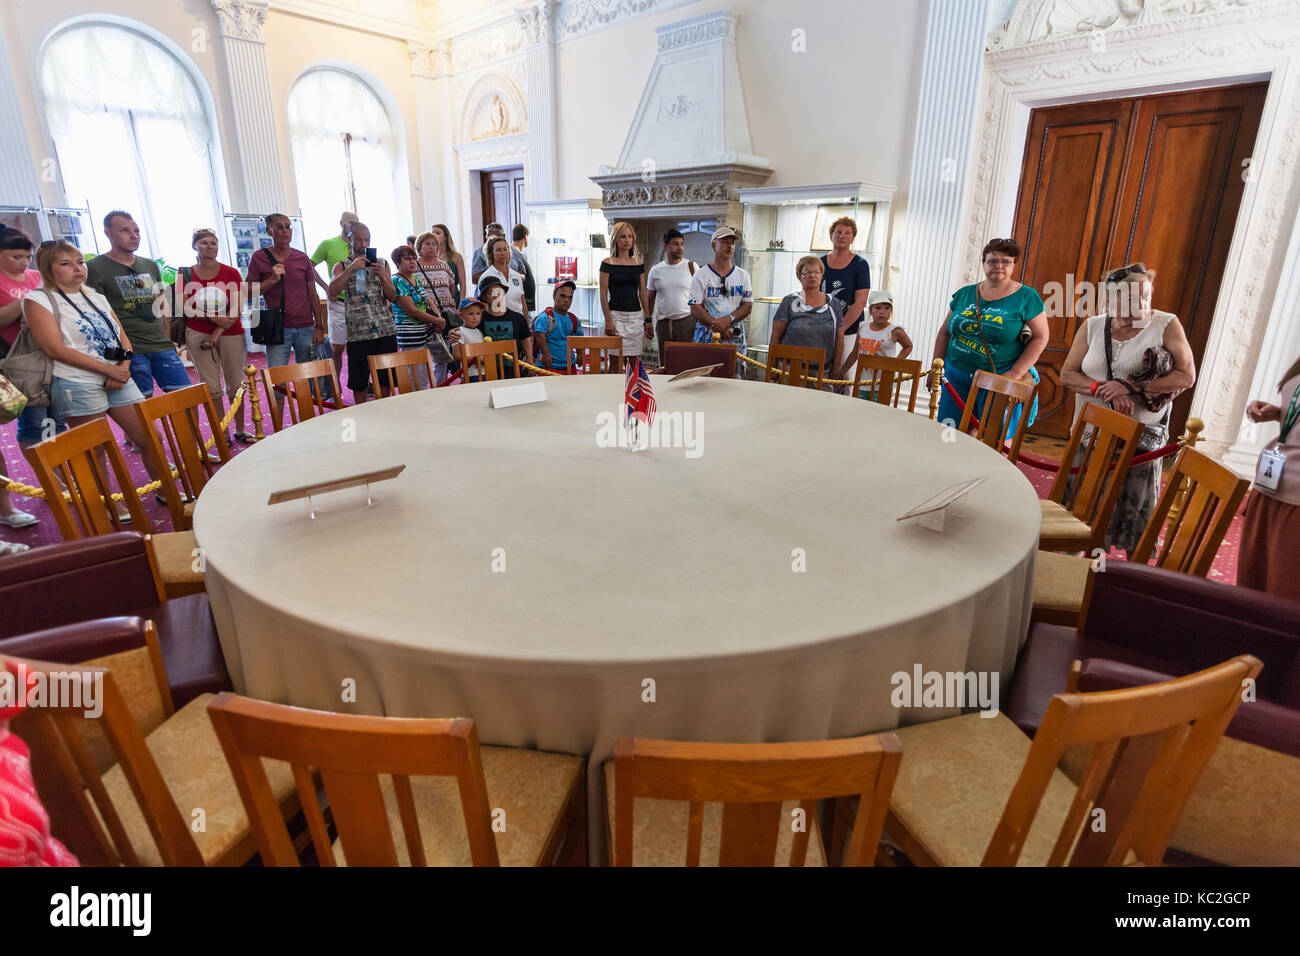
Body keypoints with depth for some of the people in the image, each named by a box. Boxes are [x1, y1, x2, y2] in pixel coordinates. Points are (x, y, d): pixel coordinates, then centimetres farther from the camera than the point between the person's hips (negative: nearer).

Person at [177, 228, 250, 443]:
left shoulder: (231, 273, 1)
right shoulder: (185, 274, 3)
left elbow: (237, 310, -4)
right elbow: (184, 308, -2)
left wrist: (217, 333, -12)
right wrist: (214, 318, -16)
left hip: (230, 333, 0)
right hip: (198, 334, 0)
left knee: (235, 385, 2)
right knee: (212, 387, 1)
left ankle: (240, 431, 14)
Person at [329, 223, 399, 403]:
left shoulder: (381, 264, 13)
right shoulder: (343, 266, 7)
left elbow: (392, 297, 7)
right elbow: (333, 291, -11)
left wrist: (382, 276, -10)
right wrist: (351, 268, -18)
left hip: (386, 329, 2)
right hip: (358, 332, -2)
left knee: (386, 380, 6)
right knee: (359, 383, 3)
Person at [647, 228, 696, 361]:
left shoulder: (691, 267, 1)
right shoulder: (656, 270, 7)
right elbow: (650, 298, 15)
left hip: (686, 321, -2)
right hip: (663, 323, 3)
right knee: (664, 365, 7)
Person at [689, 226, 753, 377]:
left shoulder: (742, 275, 13)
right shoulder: (701, 275, 3)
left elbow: (748, 305, 7)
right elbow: (695, 309, -4)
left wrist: (728, 320, -13)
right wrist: (720, 328, -13)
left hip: (735, 337, 3)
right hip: (707, 335, -3)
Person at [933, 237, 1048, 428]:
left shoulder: (1026, 297, 1)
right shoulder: (964, 294, 10)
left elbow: (1040, 338, -2)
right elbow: (944, 332, 14)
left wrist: (1015, 373, -12)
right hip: (956, 377, 3)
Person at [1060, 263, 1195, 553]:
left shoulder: (1166, 325, -3)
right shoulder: (1092, 327, 4)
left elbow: (1186, 377, -8)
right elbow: (1068, 374, 0)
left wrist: (1131, 388, -17)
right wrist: (1105, 390, -16)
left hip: (1141, 436, -2)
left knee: (1135, 511, 1)